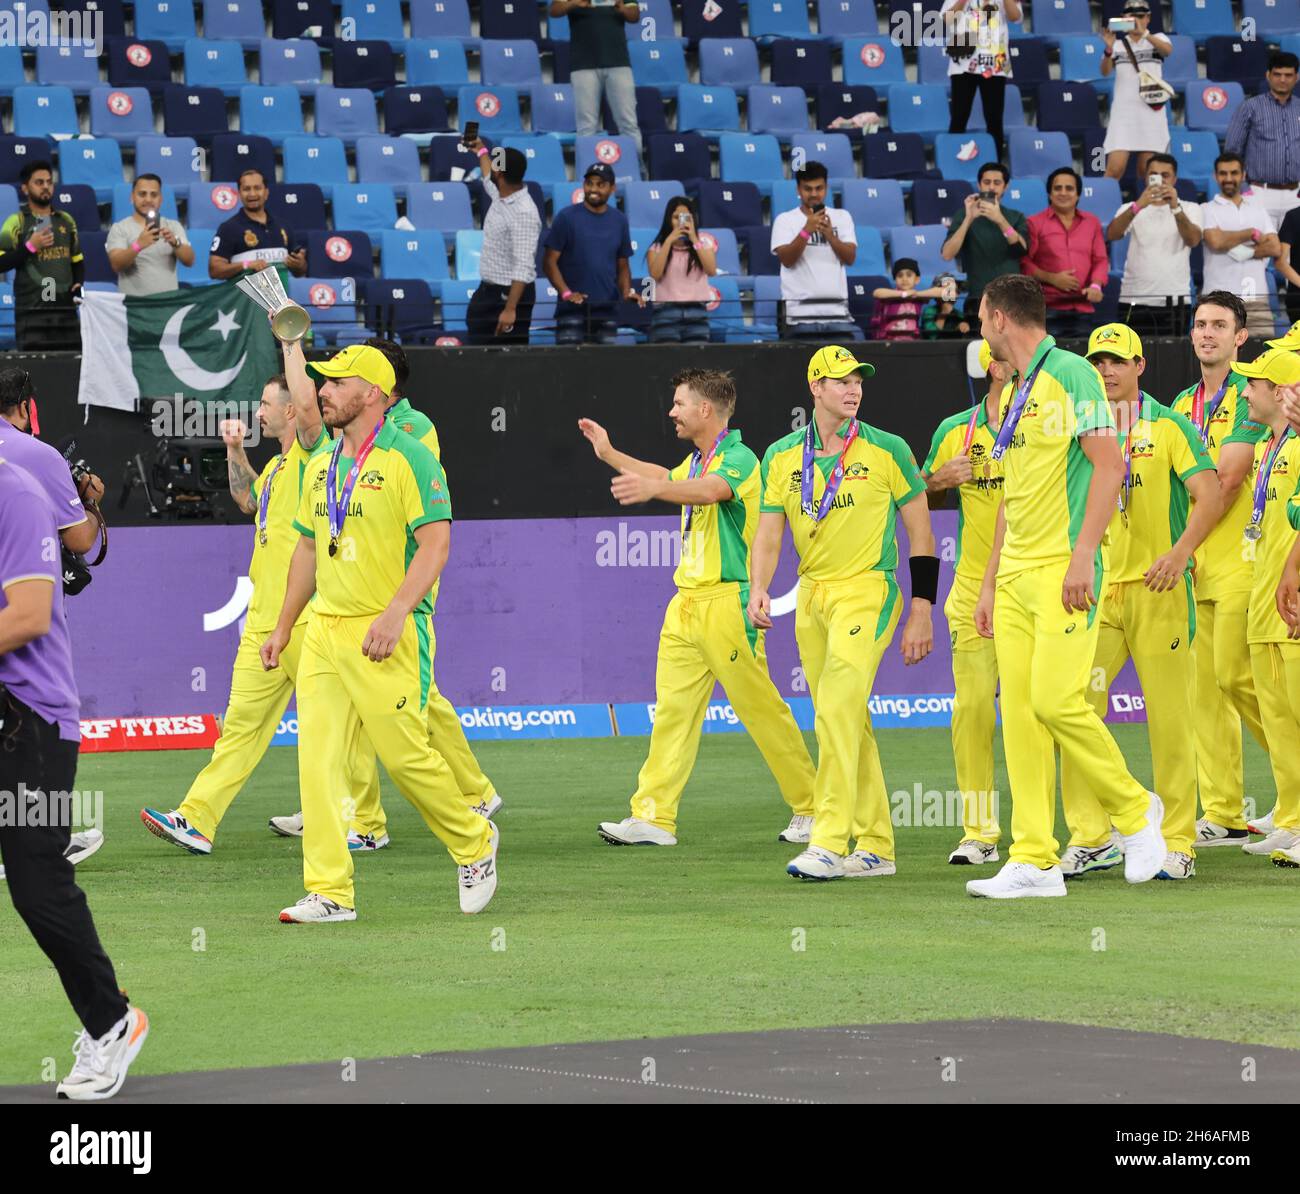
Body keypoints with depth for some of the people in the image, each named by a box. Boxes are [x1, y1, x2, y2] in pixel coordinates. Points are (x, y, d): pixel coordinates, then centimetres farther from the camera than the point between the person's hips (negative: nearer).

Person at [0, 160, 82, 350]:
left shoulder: (66, 220, 15)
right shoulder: (16, 222, -1)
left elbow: (78, 261, 24)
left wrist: (79, 285, 6)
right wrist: (30, 247, -14)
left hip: (66, 308, 5)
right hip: (31, 312, -5)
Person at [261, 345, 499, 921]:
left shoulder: (409, 459, -9)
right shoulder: (319, 466, 14)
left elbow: (435, 545, -16)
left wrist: (394, 615, -26)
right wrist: (282, 627, 22)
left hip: (388, 634, -7)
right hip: (323, 633, 7)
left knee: (404, 754, -6)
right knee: (316, 760, -3)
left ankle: (475, 844, 20)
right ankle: (329, 893, -2)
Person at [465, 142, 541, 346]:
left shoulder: (523, 213, -24)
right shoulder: (500, 196, 3)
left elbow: (523, 268, -29)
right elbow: (489, 180, 31)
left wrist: (510, 309, -34)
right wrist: (481, 151, 49)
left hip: (510, 294, -10)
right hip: (487, 290, 10)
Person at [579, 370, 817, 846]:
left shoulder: (739, 459, -12)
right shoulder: (696, 461, 17)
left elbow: (710, 491, -34)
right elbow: (669, 479, 42)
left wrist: (653, 488, -51)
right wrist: (610, 455, 41)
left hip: (727, 603, -9)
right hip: (686, 604, 9)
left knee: (763, 711, -3)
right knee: (671, 711, 1)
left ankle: (810, 808, 9)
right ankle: (653, 818, -2)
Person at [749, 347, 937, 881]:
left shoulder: (887, 451, -4)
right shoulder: (782, 456, 7)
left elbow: (921, 534, 0)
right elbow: (769, 532, 4)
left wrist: (922, 612, -4)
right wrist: (758, 590, -15)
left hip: (869, 591, -5)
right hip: (812, 596, 5)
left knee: (837, 712, -19)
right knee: (845, 723, 9)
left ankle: (830, 843, -22)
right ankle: (875, 848, 16)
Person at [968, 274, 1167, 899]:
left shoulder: (1070, 373, -7)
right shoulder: (1015, 392, 19)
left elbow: (1109, 465, -14)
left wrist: (1083, 556, -21)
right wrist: (990, 582, 22)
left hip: (1064, 569, -8)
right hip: (1016, 574, 9)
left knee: (1056, 700, -16)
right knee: (1018, 710, 2)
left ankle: (1134, 810, 6)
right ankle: (1034, 861, 1)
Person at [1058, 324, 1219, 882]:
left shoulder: (1169, 426, 1)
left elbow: (1209, 495, -9)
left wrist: (1180, 552, -23)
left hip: (1158, 589, -4)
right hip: (1095, 590, 4)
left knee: (1170, 720, -4)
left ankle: (1177, 844, 3)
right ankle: (1090, 838, 0)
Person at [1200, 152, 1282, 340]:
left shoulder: (1258, 209, 17)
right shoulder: (1208, 210, 7)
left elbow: (1275, 248, 6)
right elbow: (1215, 240, -12)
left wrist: (1242, 252, -7)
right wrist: (1252, 234, 0)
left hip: (1256, 296, 3)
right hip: (1219, 297, -3)